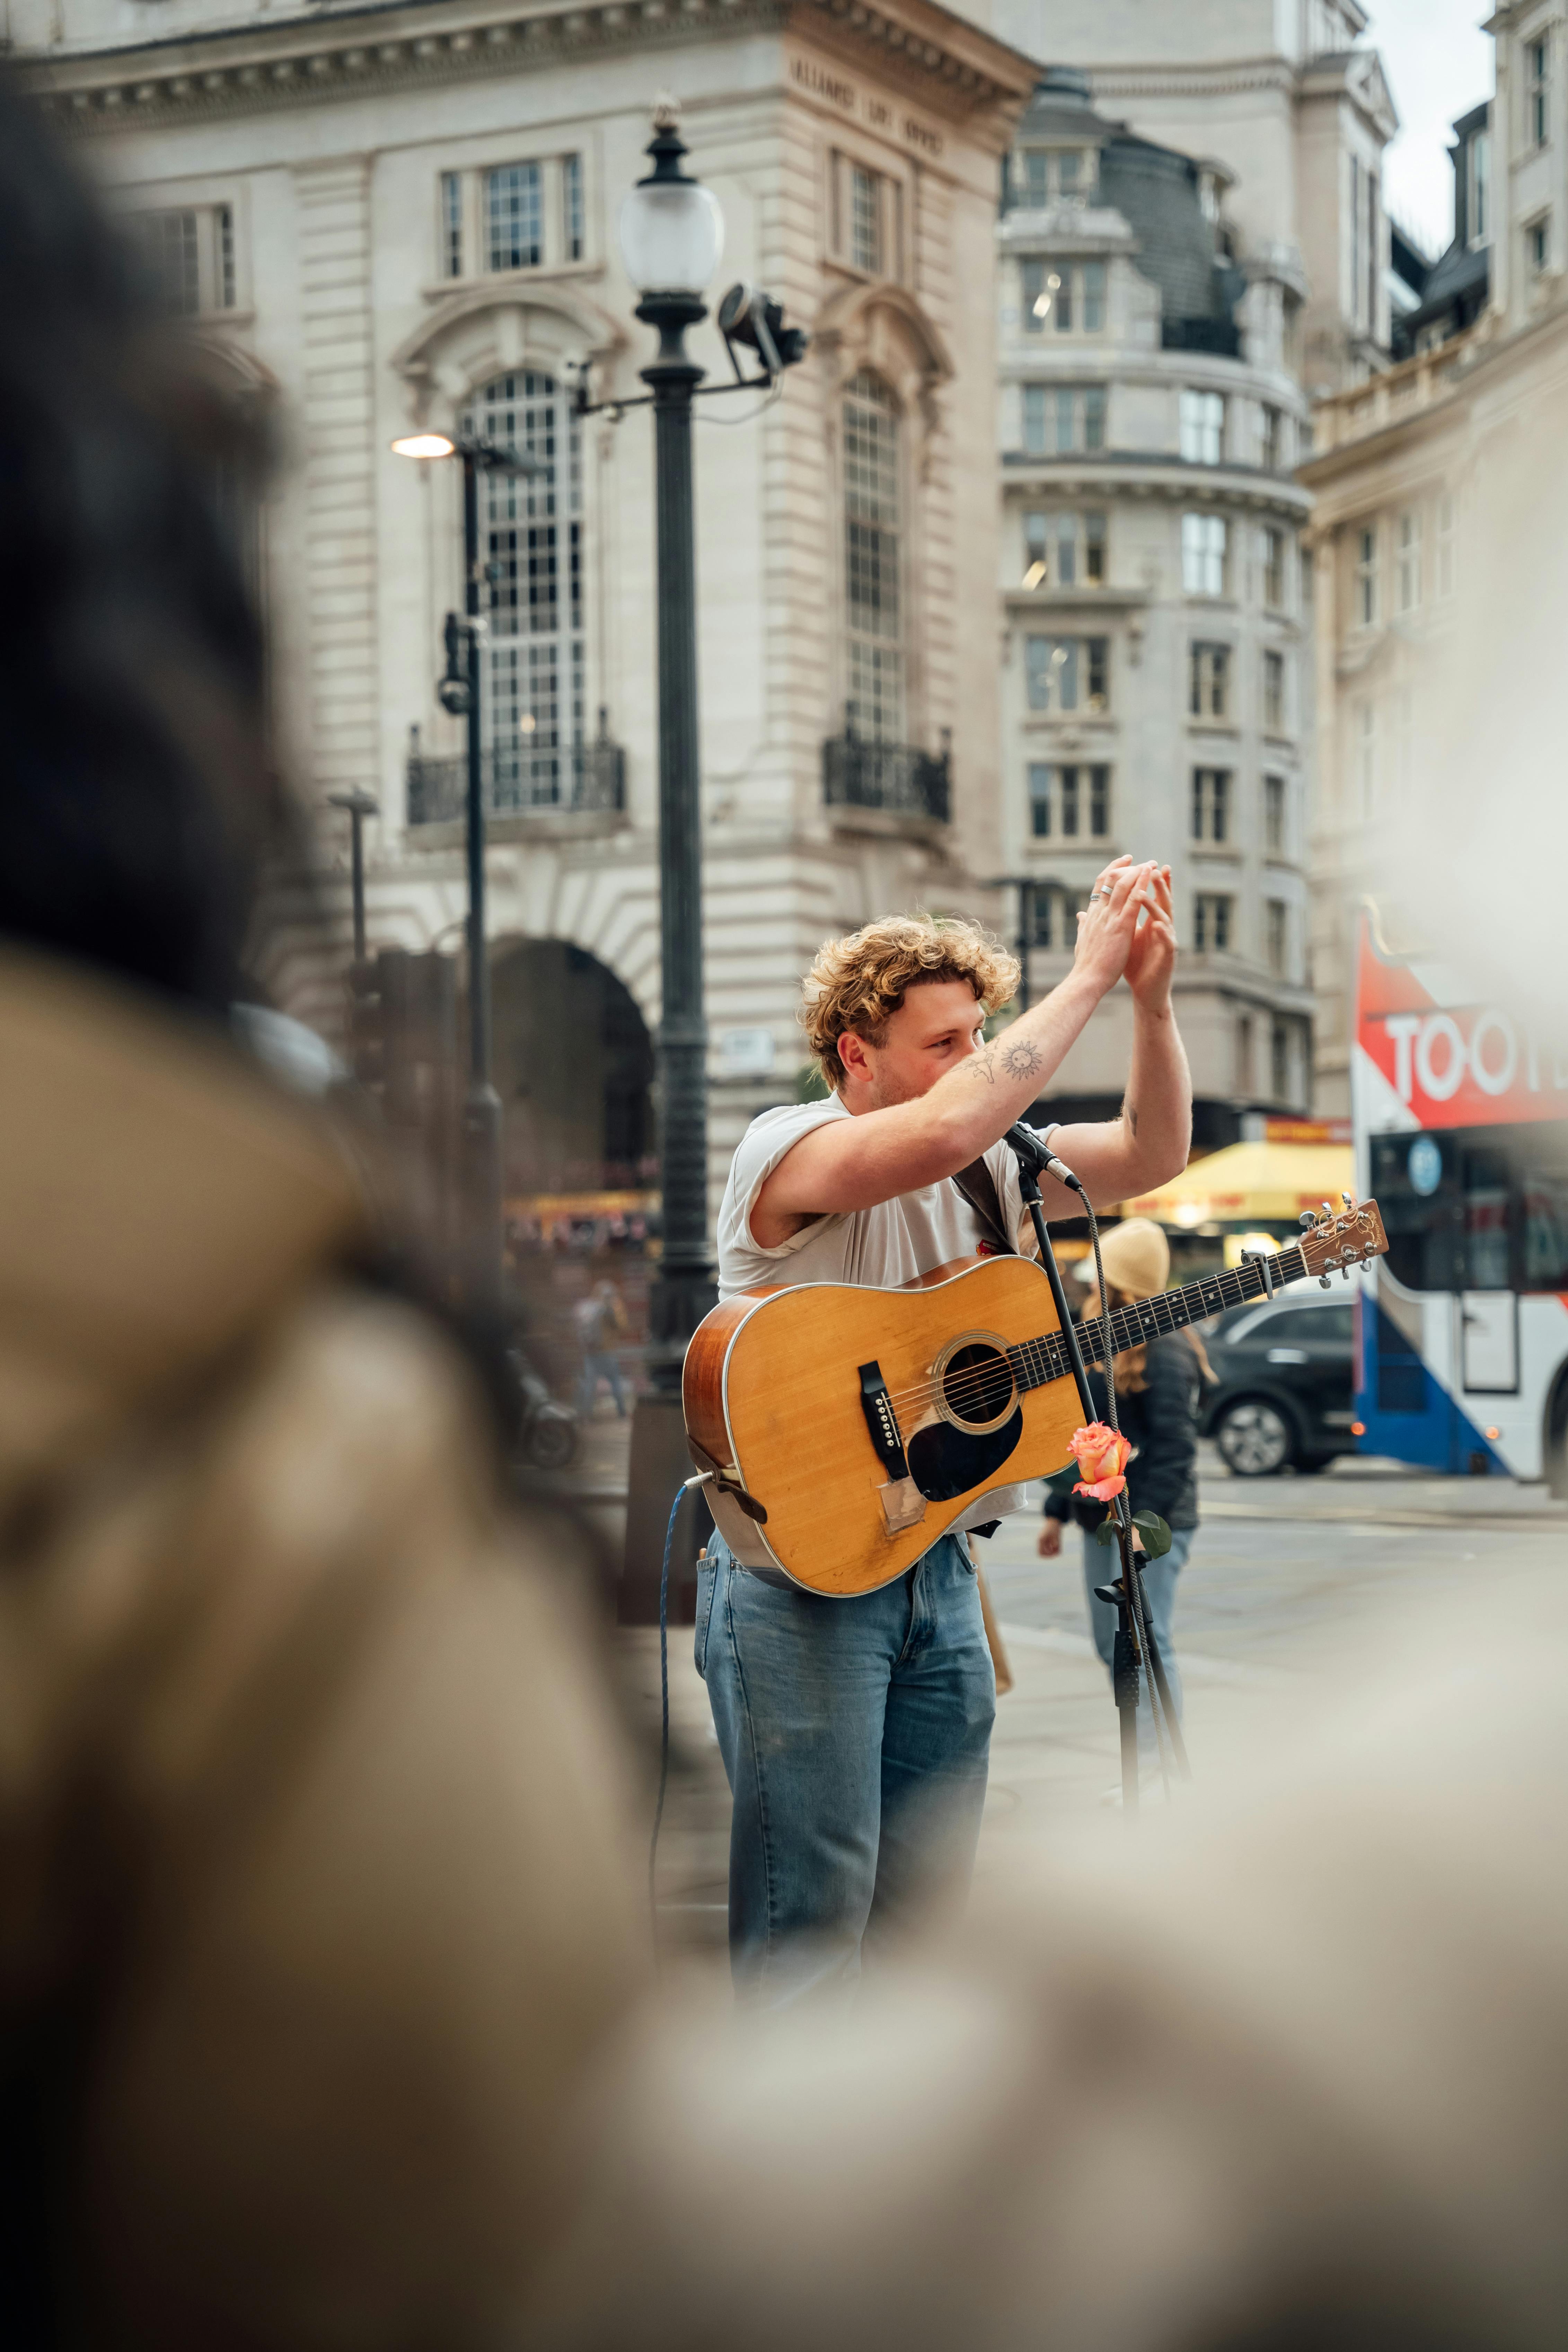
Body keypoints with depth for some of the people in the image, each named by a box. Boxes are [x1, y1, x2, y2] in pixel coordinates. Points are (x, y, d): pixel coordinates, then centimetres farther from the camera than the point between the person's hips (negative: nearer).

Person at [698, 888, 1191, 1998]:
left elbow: (1151, 1153, 9)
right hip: (802, 1570, -8)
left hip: (935, 1564, 8)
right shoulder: (788, 1150, -11)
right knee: (815, 1911, -8)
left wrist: (1153, 998, -7)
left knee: (929, 1898, 11)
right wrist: (1088, 978, -24)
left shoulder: (990, 1169, 13)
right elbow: (946, 1128, -30)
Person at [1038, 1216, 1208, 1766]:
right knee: (1111, 1644, 12)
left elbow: (1173, 1448, -19)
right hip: (1102, 1516, 10)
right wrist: (1058, 1511, 20)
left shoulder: (1163, 1350, -13)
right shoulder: (1098, 1342, 16)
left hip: (1151, 1521, -10)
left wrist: (1143, 1521, -24)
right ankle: (1146, 1759, 19)